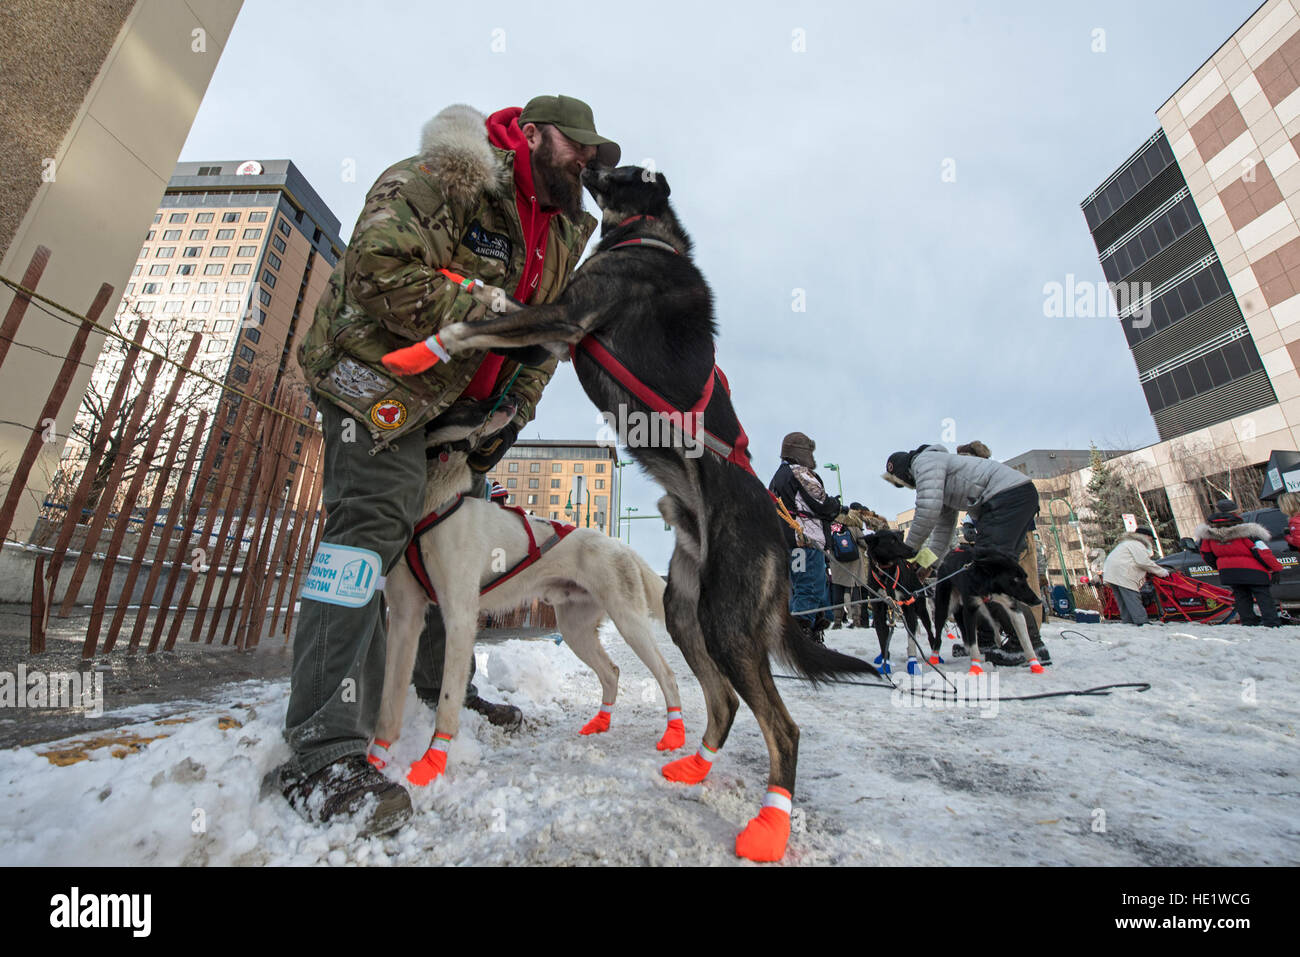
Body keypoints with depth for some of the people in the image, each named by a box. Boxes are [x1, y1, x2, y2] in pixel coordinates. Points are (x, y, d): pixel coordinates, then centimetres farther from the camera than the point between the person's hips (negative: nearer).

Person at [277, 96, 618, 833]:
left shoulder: (564, 231, 12)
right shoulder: (451, 176, -13)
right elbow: (378, 274, -26)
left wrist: (513, 413, -2)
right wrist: (491, 314, -25)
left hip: (459, 398, 8)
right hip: (380, 375, -8)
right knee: (374, 519, -22)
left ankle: (445, 686, 27)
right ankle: (326, 753, -16)